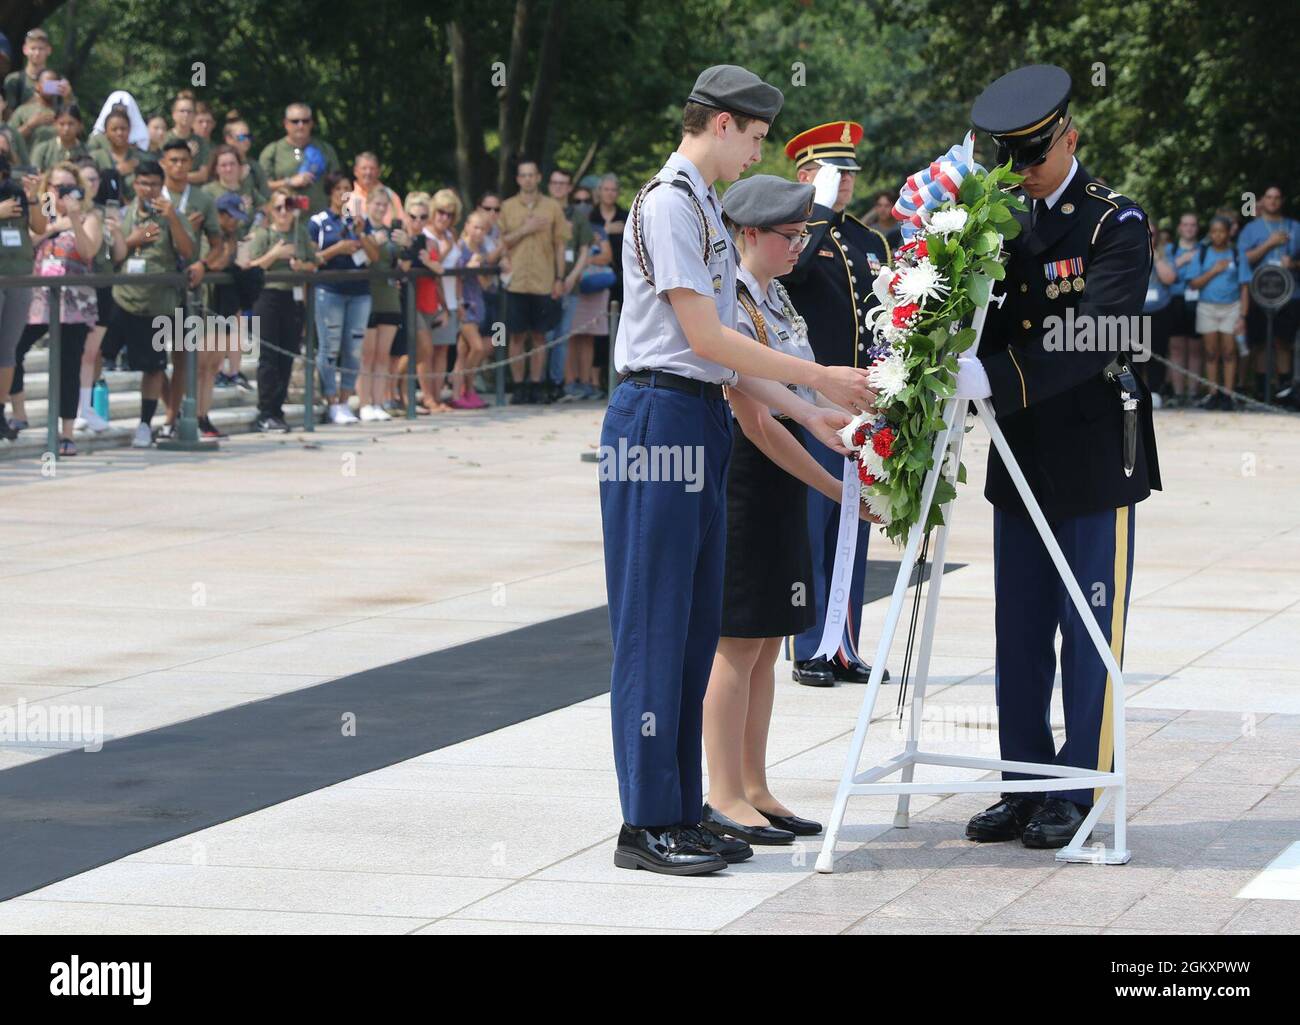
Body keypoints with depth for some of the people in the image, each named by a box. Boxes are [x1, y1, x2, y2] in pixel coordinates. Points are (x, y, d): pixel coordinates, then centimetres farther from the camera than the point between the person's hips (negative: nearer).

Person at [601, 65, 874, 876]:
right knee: (655, 626, -6)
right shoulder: (670, 203, -12)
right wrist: (819, 378, -11)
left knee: (696, 626, 11)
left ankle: (681, 813, 16)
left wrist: (807, 412, 14)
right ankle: (648, 823, -3)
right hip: (659, 417, -10)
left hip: (703, 420, 10)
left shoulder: (705, 208, 18)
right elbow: (707, 338, -16)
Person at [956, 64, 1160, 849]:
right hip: (1022, 459, 6)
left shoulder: (1116, 223, -9)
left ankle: (1077, 793, 7)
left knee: (1090, 633, 1)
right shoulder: (1009, 222, 10)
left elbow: (1096, 335, -21)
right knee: (1019, 635, 9)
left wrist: (996, 379, -29)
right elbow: (998, 325, 9)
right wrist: (953, 369, -13)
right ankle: (1026, 789, 17)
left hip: (1094, 458, -6)